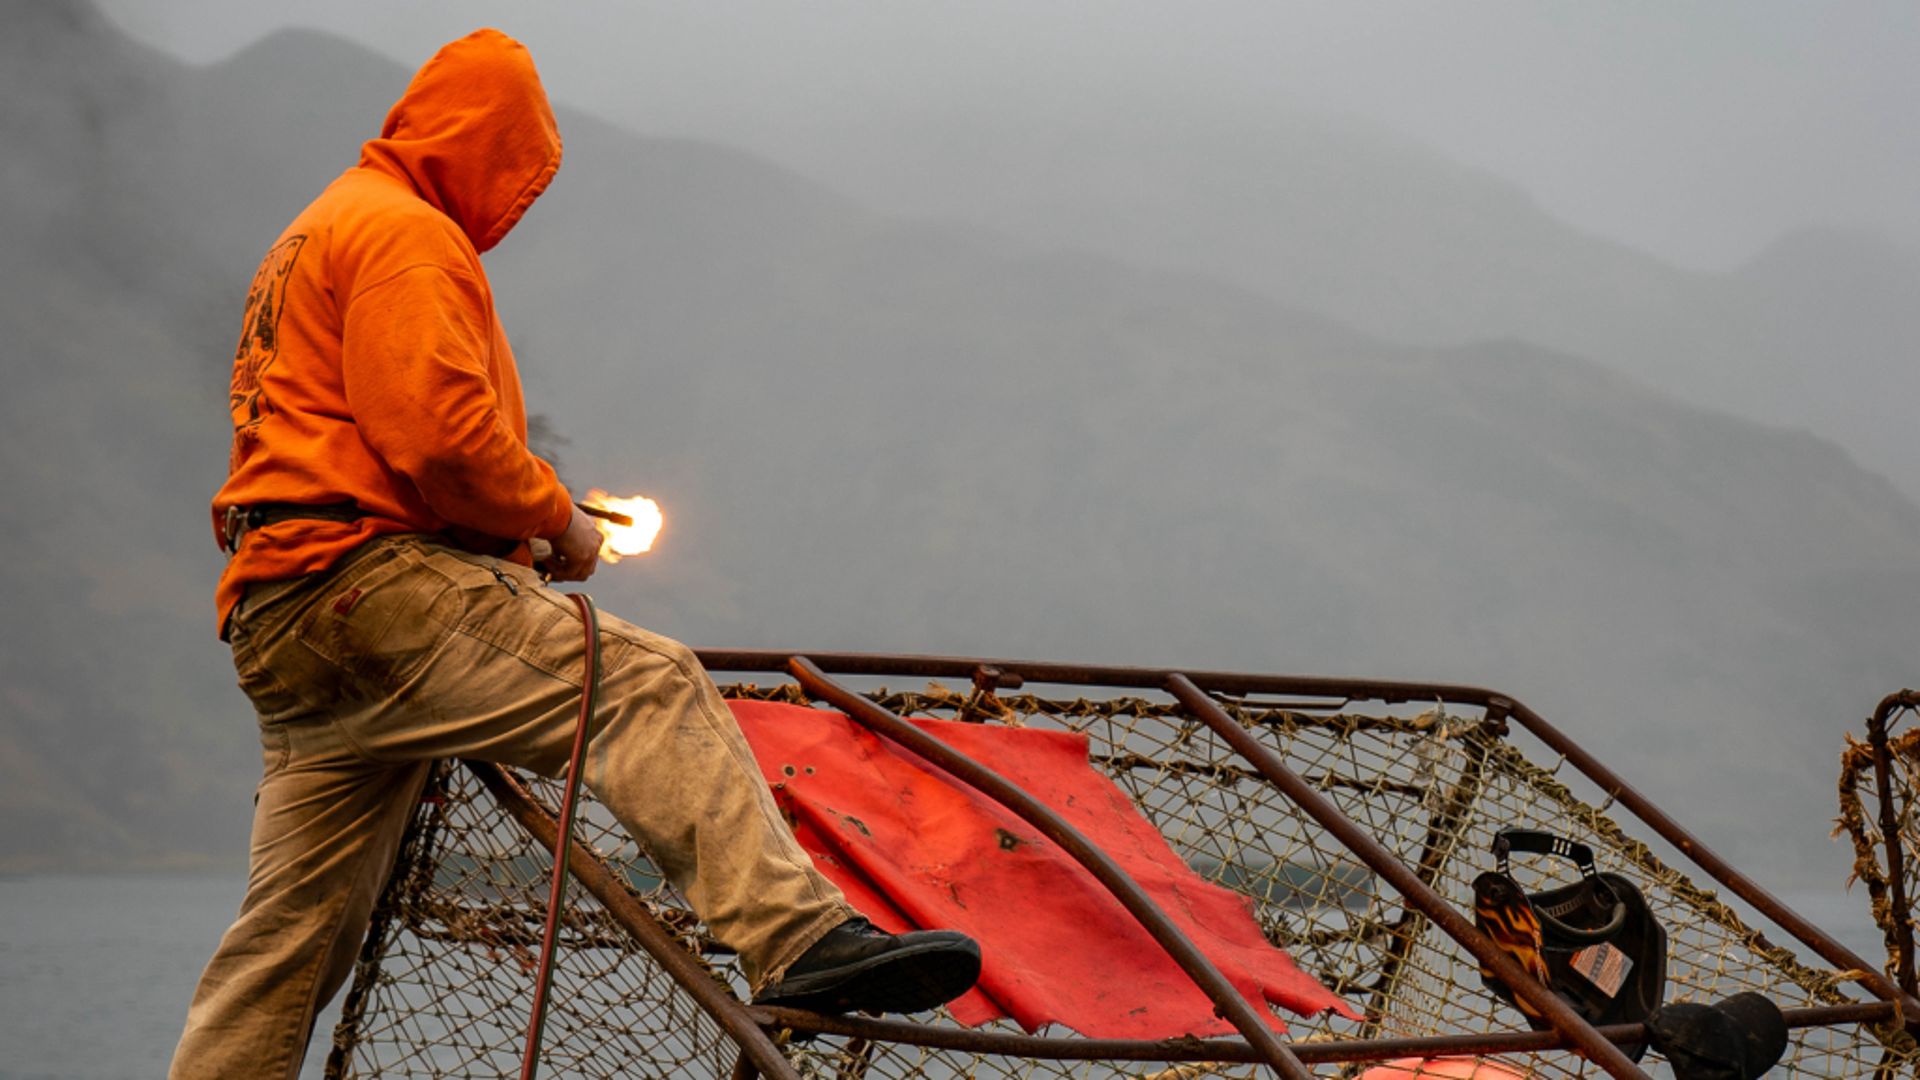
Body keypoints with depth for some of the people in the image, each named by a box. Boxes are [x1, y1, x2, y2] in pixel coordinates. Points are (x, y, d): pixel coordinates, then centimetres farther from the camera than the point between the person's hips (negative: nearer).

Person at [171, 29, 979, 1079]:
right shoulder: (404, 233, -4)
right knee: (646, 685, -22)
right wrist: (556, 517, -3)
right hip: (368, 586, -11)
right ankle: (800, 938, -37)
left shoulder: (318, 233, 29)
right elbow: (440, 432, -18)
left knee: (298, 920, 11)